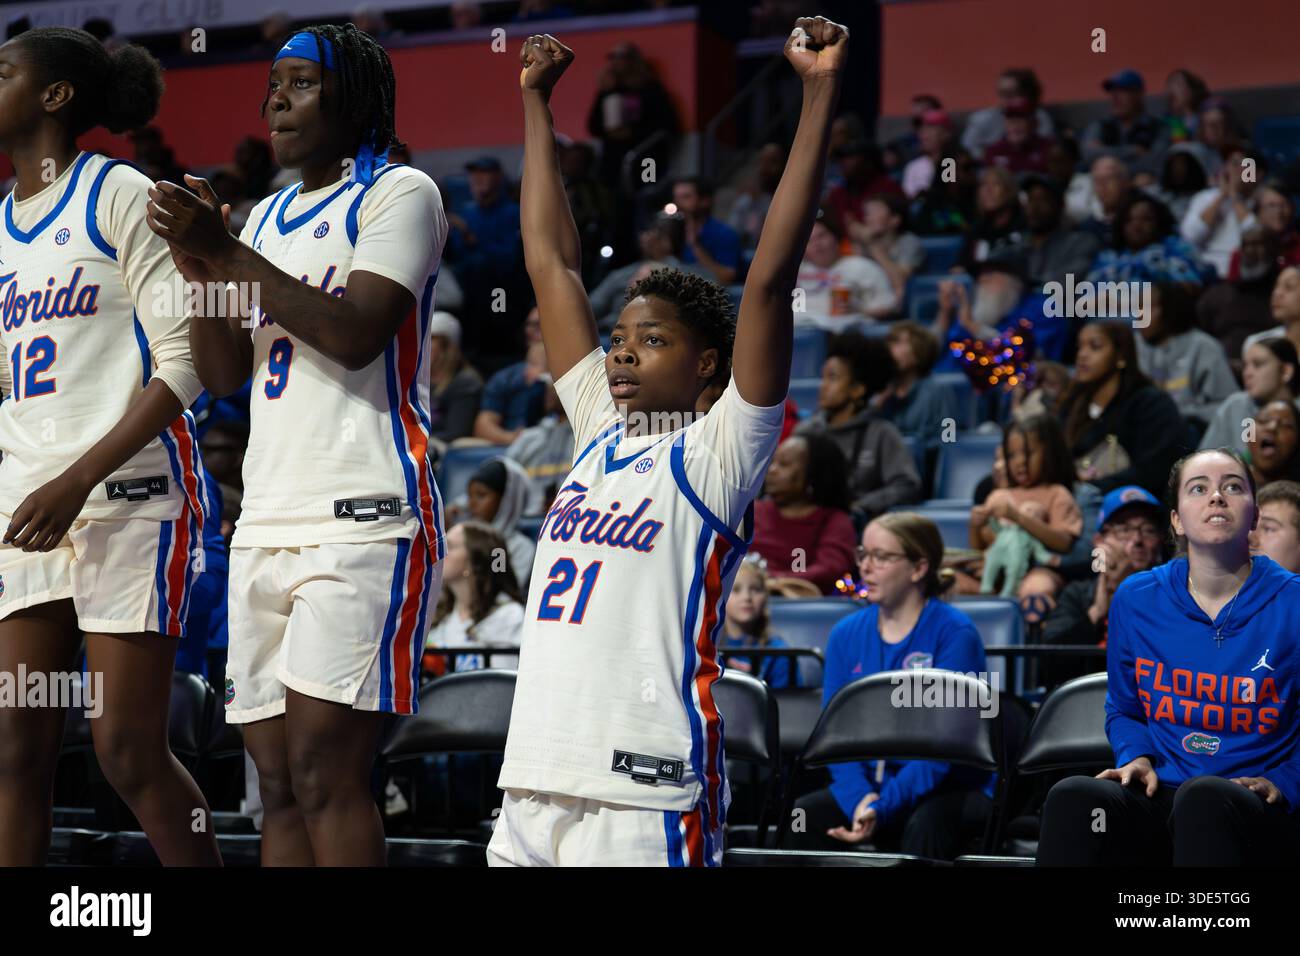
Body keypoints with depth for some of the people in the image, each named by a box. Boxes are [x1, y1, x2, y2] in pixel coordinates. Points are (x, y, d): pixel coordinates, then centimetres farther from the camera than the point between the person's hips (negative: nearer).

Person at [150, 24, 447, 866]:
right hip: (268, 524, 8)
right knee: (279, 782, 4)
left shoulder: (399, 194, -1)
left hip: (365, 518, -8)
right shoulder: (268, 218, 22)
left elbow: (356, 333, -15)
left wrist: (225, 251, -13)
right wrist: (198, 266, 3)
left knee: (324, 771, -16)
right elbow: (225, 376, 19)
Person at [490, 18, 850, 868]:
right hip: (537, 781, 7)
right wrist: (535, 100, 25)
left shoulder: (717, 454, -1)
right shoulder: (601, 433, 16)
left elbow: (770, 280, -11)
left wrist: (821, 96, -15)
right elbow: (552, 264, 22)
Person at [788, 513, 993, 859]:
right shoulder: (847, 634, 8)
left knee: (924, 827, -37)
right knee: (802, 815, -24)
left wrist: (881, 808, -28)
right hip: (871, 783, 5)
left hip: (951, 789, -4)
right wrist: (859, 799, -19)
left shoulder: (954, 632, -8)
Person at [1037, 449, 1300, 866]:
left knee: (1203, 796, -41)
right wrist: (1136, 757, 5)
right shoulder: (1136, 599, 11)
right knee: (1074, 796, -32)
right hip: (1161, 799, 3)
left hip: (1258, 816, -3)